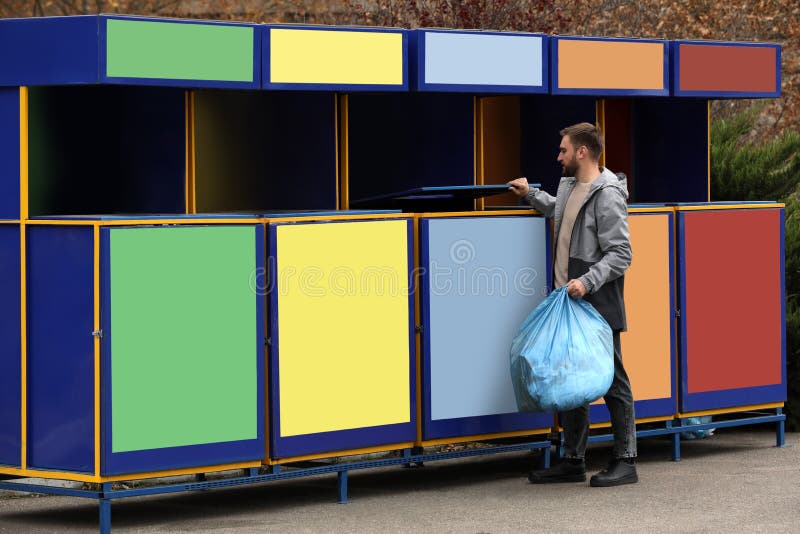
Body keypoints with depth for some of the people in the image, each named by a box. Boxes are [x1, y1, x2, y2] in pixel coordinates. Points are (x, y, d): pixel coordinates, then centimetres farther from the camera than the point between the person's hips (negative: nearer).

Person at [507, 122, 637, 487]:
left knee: (611, 380, -2)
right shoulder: (569, 187, 15)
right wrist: (530, 194, 31)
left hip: (599, 306, -9)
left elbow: (620, 254, -18)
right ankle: (573, 462, 19)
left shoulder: (607, 196, -14)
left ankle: (625, 461, 4)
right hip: (569, 303, 9)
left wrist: (587, 282, -28)